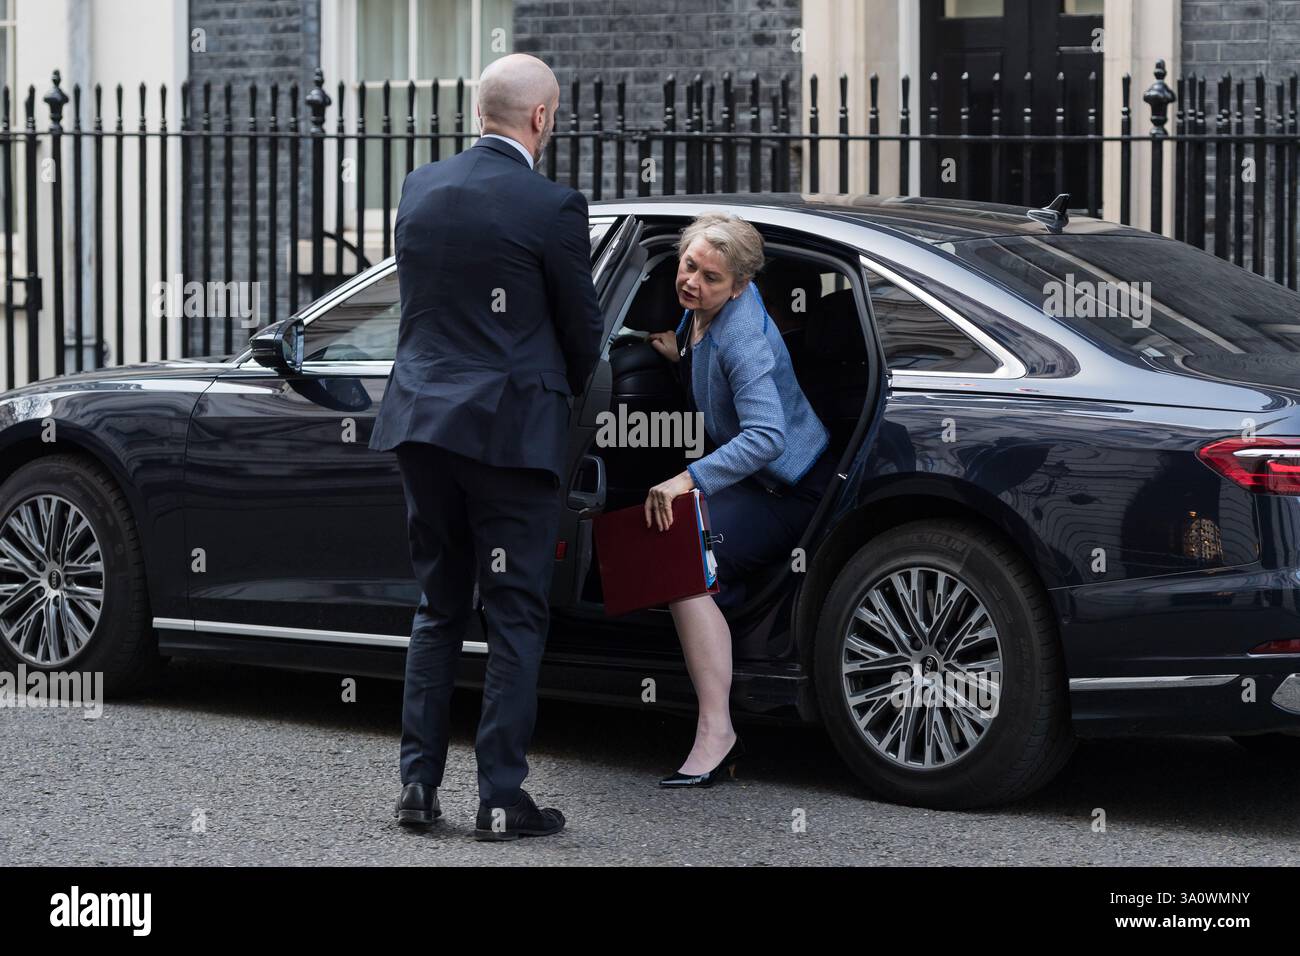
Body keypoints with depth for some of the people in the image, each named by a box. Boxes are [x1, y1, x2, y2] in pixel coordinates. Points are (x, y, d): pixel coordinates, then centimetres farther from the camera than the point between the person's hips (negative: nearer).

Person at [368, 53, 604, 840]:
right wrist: (568, 389, 20)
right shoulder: (552, 208, -11)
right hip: (510, 428, -5)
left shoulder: (421, 189, 6)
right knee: (516, 618, 2)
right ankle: (502, 799, 3)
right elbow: (583, 327, -1)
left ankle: (419, 784, 15)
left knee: (439, 610, 16)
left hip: (423, 421, 6)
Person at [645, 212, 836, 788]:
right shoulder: (701, 311, 1)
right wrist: (682, 356, 4)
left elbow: (766, 435, -37)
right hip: (753, 480, 10)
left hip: (790, 487, -10)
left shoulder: (743, 337, -27)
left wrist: (689, 479, -43)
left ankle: (716, 733, -27)